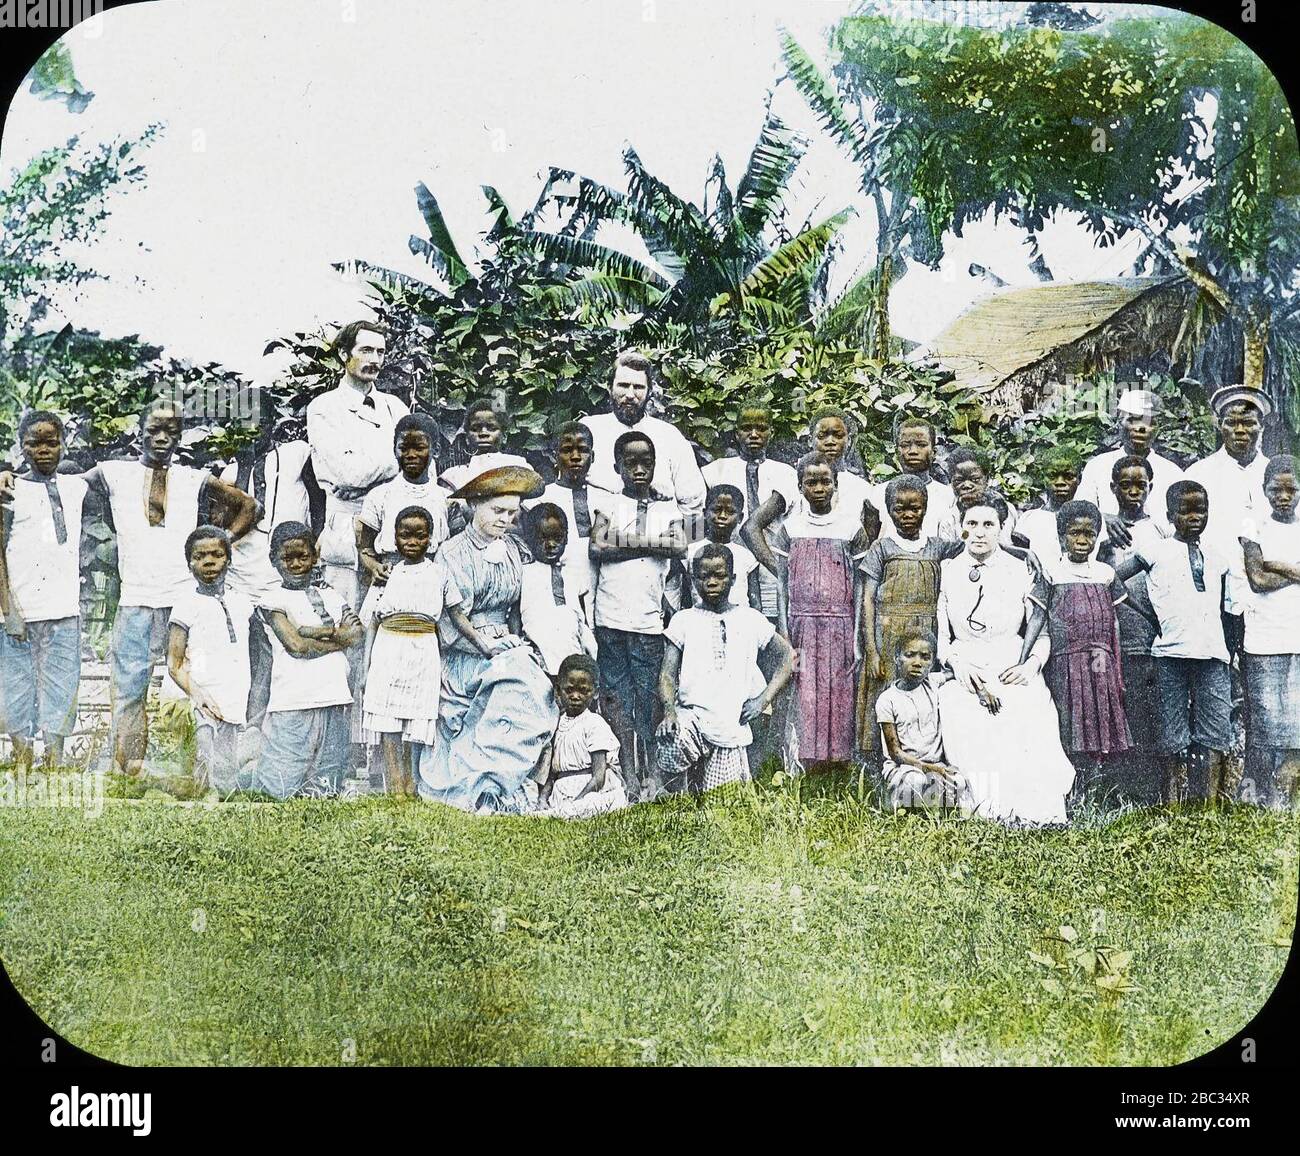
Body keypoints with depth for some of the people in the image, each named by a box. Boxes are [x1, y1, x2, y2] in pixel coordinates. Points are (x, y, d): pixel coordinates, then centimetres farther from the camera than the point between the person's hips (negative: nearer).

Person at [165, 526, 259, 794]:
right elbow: (174, 666, -2)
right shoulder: (187, 605, 1)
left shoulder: (242, 601, 15)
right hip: (210, 712, -5)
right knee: (218, 786, -11)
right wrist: (197, 694, -19)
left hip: (243, 711, 5)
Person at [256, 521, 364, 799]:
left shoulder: (329, 594, 18)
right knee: (281, 790, -7)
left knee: (325, 792, 6)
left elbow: (357, 637, 5)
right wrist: (339, 638, -2)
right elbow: (295, 645, -10)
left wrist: (321, 631, -8)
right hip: (292, 704, -5)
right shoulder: (273, 599, 2)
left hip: (334, 702, 5)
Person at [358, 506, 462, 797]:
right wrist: (365, 669, 3)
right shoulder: (387, 574, 9)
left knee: (417, 728, -2)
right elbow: (370, 625, 9)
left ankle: (412, 794, 3)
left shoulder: (438, 573, 9)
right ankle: (394, 793, -1)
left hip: (423, 656, -1)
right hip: (388, 654, 1)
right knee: (388, 728, -4)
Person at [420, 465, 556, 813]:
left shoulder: (512, 549, 11)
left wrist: (513, 639, 5)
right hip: (464, 651, -6)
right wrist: (486, 645, -16)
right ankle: (491, 787, -13)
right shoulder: (454, 551, -6)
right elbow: (454, 612, -10)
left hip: (503, 645, 6)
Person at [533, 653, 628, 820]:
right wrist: (542, 799, -5)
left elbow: (599, 777, -11)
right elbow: (551, 774, 14)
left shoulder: (594, 724, -3)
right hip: (561, 794, 5)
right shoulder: (557, 723, 14)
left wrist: (573, 804, -20)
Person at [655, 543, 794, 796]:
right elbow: (667, 675, 2)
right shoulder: (683, 620, 9)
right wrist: (670, 711, -17)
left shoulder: (751, 619, 12)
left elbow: (788, 657, 17)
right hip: (691, 718, -1)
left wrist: (764, 699, 4)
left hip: (732, 729, 1)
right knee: (668, 754, -33)